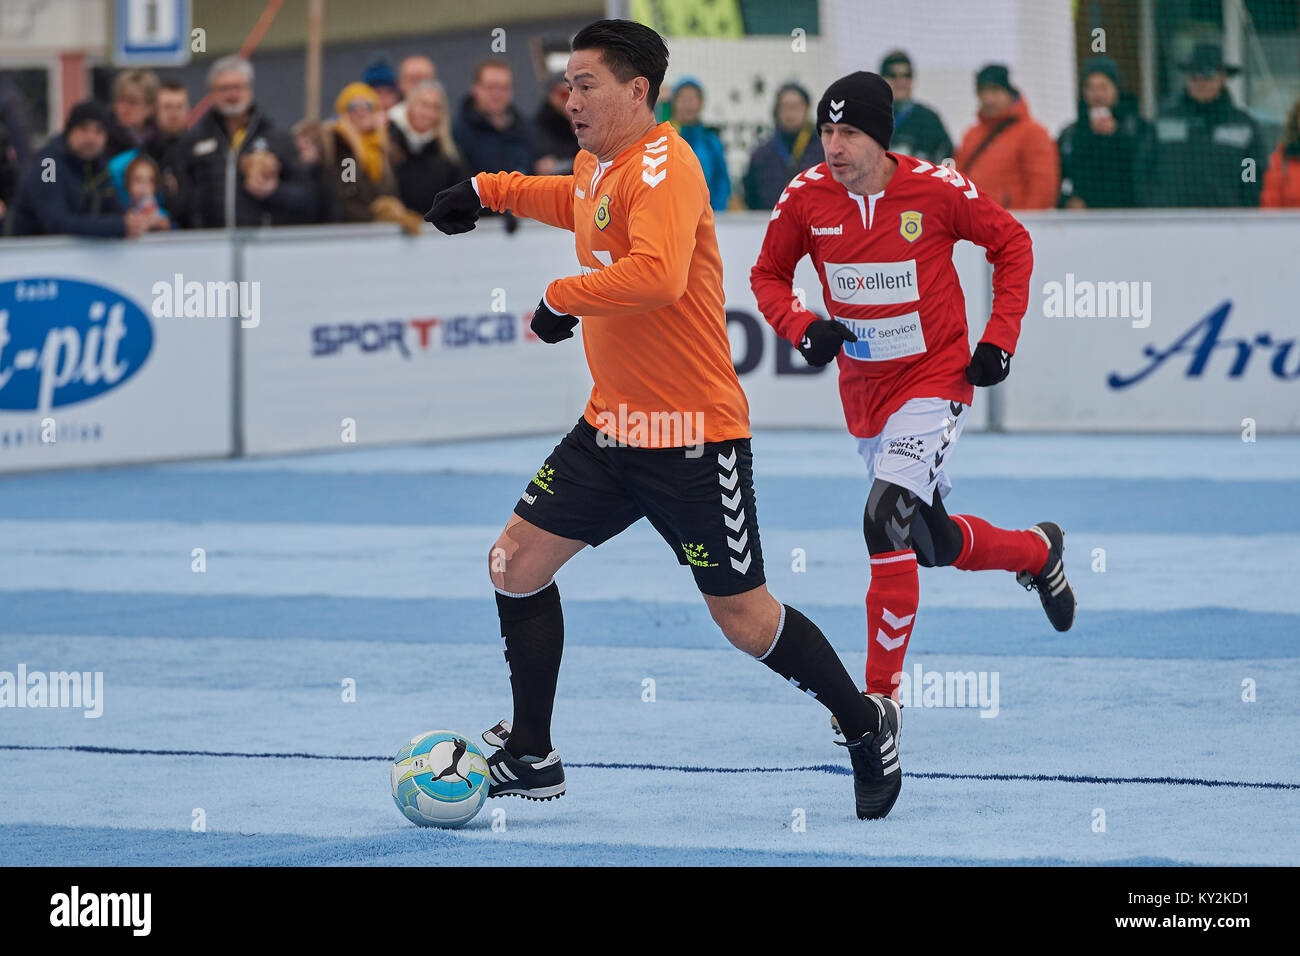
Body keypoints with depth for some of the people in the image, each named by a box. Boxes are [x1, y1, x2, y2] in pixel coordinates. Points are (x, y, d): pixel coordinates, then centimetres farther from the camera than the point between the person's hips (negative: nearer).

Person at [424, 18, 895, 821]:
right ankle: (531, 758, 15)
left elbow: (657, 274, -38)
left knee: (745, 621, -1)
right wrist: (486, 191, 29)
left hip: (694, 437, -9)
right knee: (516, 564, 4)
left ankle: (866, 730, 21)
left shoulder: (663, 167, -20)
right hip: (612, 425, 9)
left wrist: (565, 299, -26)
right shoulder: (598, 166, 9)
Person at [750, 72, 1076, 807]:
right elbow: (769, 276, 7)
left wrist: (999, 338, -5)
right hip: (864, 390, 5)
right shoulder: (806, 199, -7)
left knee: (889, 524, -23)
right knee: (933, 543, 16)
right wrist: (804, 327, -12)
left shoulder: (938, 190, -15)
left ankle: (881, 701, -18)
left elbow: (1012, 244, 1)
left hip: (935, 380, -5)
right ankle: (1038, 553, 47)